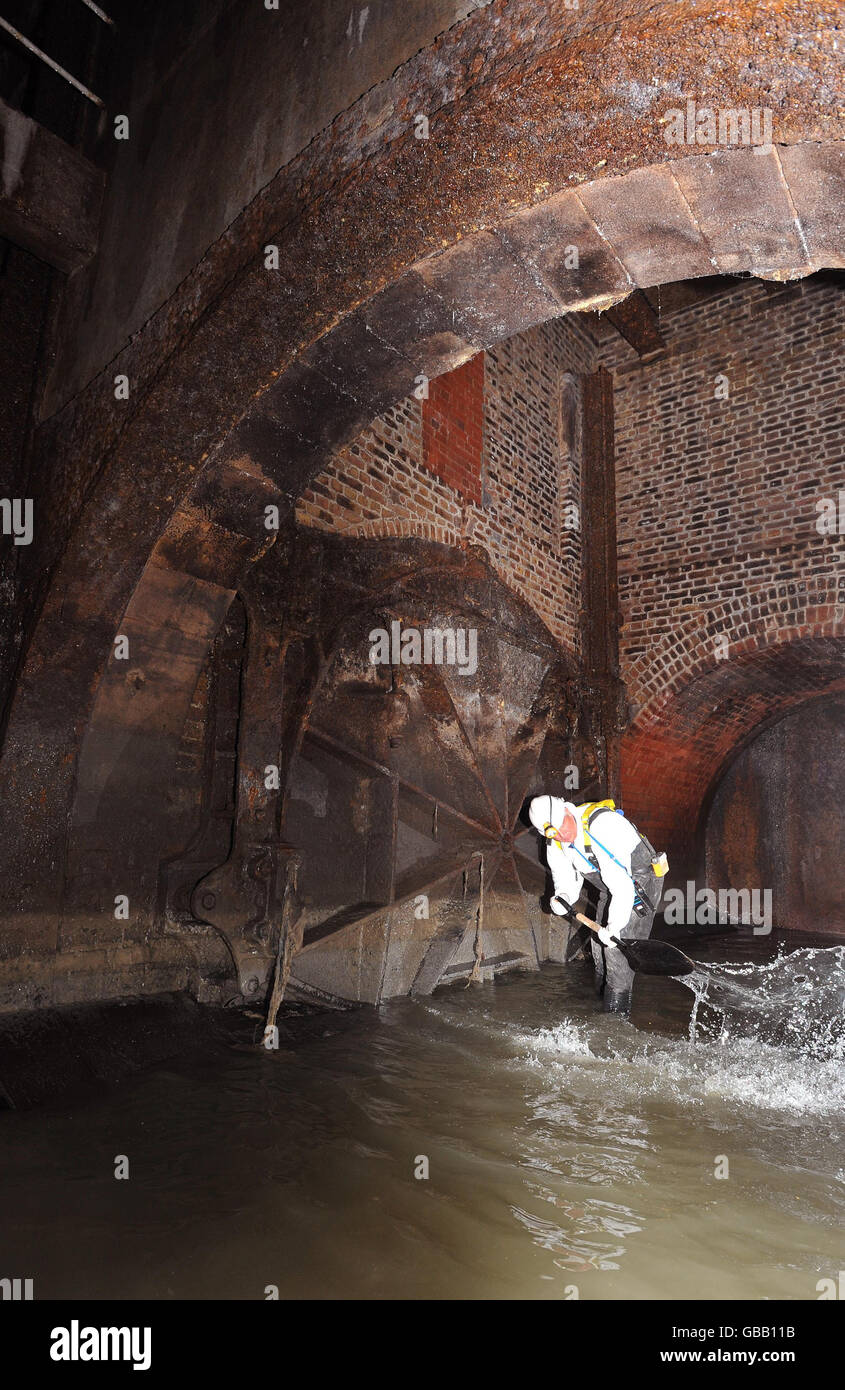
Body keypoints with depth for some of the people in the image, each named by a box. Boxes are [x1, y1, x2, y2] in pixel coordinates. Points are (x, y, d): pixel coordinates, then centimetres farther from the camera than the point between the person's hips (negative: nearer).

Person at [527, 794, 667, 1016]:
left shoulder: (601, 826, -36)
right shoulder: (555, 844, -10)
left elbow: (622, 884, -37)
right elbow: (567, 880, 1)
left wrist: (614, 926, -39)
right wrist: (563, 898, -22)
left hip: (641, 883, -8)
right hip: (610, 887, 8)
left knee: (617, 943, -15)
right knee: (599, 941, 13)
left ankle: (617, 1012, -4)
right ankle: (603, 996, 33)